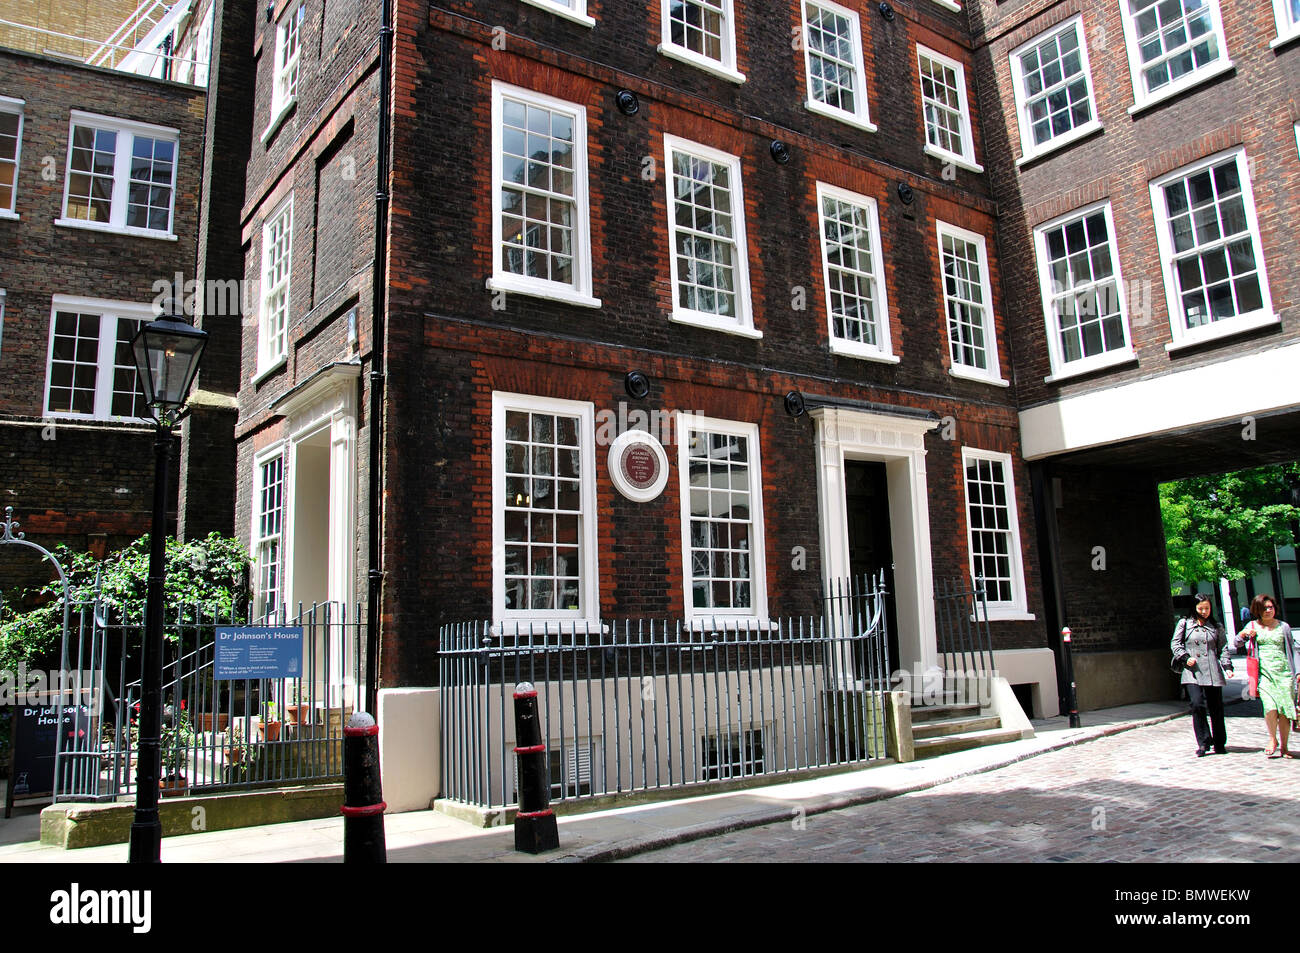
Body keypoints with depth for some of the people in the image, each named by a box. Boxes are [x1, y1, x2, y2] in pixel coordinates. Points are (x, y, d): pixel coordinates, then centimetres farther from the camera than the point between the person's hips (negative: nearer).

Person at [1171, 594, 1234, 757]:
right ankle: (1203, 742, -5)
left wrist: (1227, 667, -2)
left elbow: (1223, 648, 12)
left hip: (1212, 672, 2)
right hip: (1192, 671, -2)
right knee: (1197, 704, -15)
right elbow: (1175, 644, 8)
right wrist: (1185, 657, -7)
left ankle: (1219, 744, 17)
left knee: (1216, 707, 3)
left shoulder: (1217, 627, 14)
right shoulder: (1184, 624, 9)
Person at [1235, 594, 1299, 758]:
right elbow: (1238, 644, 10)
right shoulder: (1253, 626, 10)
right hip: (1264, 672, -1)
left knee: (1285, 709, -4)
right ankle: (1272, 739, 6)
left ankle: (1284, 747, 9)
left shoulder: (1283, 627, 11)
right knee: (1271, 706, -17)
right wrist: (1243, 634, -10)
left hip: (1283, 671, 1)